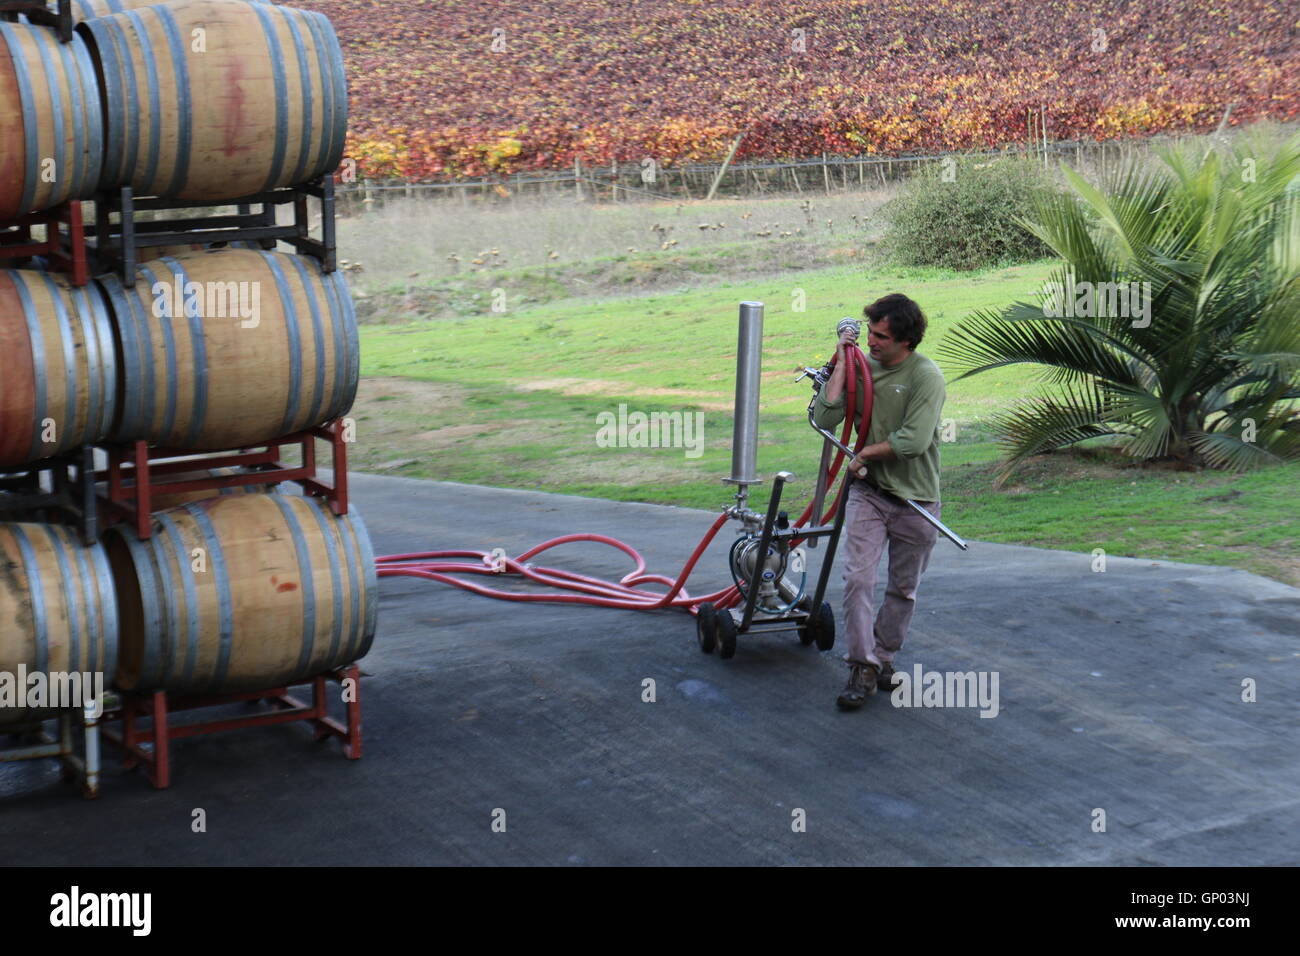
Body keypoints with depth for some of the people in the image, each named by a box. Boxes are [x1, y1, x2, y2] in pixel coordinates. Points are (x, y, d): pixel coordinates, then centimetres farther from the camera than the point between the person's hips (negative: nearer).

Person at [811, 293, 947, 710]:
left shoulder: (926, 376, -14)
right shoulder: (862, 366, 1)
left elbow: (913, 441, -23)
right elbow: (825, 419, -7)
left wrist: (866, 452, -10)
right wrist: (839, 366, -9)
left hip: (914, 501, -3)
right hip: (868, 492, 3)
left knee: (904, 589, 11)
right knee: (857, 578, -11)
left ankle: (883, 657, 27)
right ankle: (862, 668, -7)